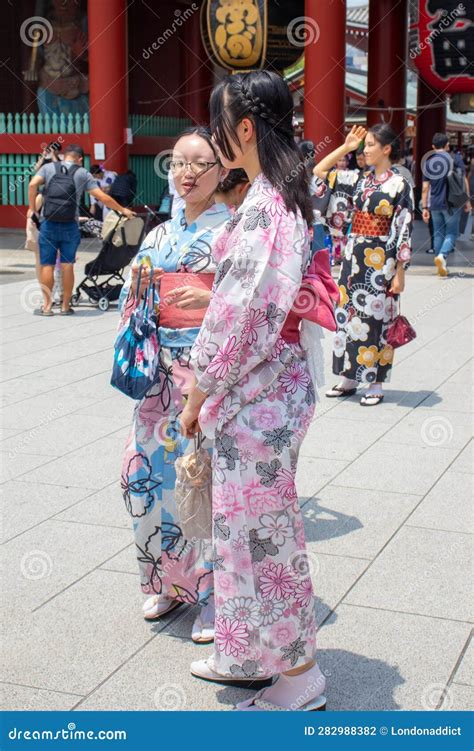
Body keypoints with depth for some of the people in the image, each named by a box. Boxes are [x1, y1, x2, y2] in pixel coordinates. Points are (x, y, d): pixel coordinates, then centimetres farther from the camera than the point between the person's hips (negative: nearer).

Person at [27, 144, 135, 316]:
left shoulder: (48, 168, 8)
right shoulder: (82, 174, 6)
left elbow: (33, 184, -9)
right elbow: (102, 197, 2)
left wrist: (32, 208, -1)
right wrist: (122, 210, 12)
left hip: (48, 224, 0)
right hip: (69, 226, 0)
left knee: (47, 265, 6)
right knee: (67, 265, 7)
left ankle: (47, 306, 7)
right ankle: (65, 305, 12)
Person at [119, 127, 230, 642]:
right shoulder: (159, 235, 14)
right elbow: (131, 304, 19)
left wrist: (212, 299, -23)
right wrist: (138, 286, -2)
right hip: (163, 373, 6)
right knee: (146, 471, 5)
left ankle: (214, 590, 13)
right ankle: (169, 581, 25)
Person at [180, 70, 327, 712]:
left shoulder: (263, 206, -20)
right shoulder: (286, 195, 11)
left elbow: (244, 315, -22)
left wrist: (202, 391, -11)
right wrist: (210, 377, 17)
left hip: (256, 392, -10)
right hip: (268, 384, 10)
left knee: (259, 528, 2)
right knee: (251, 524, 18)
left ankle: (299, 674, 17)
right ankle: (252, 655, 33)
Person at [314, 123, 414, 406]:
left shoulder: (400, 185, -7)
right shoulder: (359, 179, 9)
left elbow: (405, 231, -10)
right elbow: (320, 171, 14)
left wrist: (400, 273, -13)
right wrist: (345, 147, 7)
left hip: (380, 260, -6)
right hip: (353, 255, 6)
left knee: (373, 318, -1)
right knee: (347, 314, 8)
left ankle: (375, 384, 9)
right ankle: (350, 378, 19)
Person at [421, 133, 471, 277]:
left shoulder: (427, 161, 5)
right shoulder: (455, 158, -2)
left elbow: (425, 187, 5)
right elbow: (464, 180, -2)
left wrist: (425, 208, 8)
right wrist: (467, 200, 5)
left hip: (435, 204, 3)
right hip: (452, 203, -3)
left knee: (438, 234, 14)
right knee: (451, 232, 3)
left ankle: (442, 265, 17)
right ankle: (442, 255, -22)